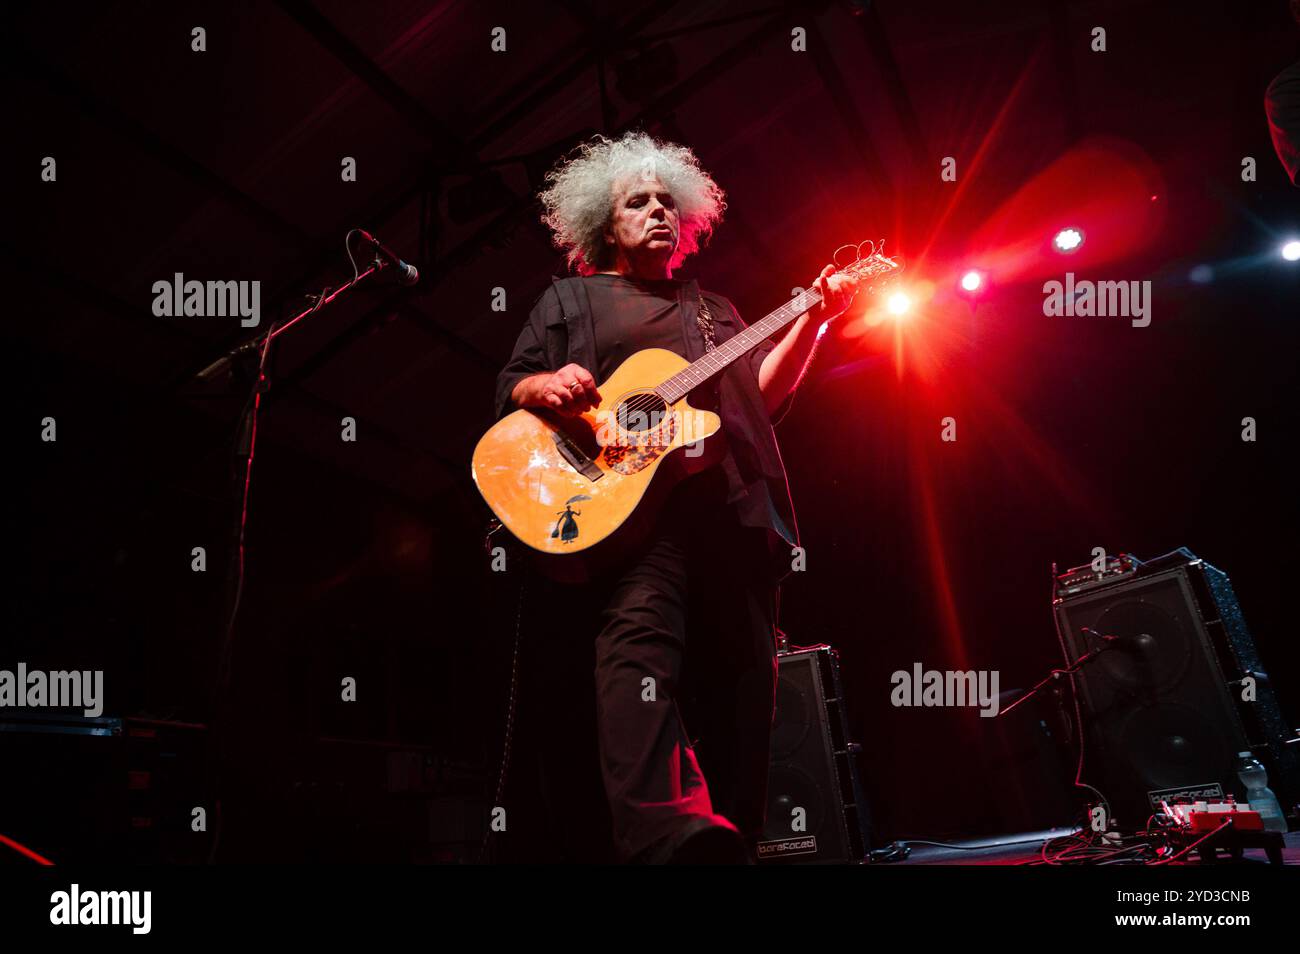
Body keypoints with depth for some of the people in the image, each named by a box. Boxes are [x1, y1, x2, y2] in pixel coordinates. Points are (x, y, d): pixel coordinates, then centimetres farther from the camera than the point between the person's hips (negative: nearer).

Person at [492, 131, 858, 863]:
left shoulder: (714, 308, 33)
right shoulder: (571, 298, 23)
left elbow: (763, 394, 21)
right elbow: (511, 390, 14)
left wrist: (814, 319, 8)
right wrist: (546, 386, -10)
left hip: (738, 508, 6)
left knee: (741, 680, 0)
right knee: (641, 641, -30)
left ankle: (732, 843, 7)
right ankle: (671, 838, -44)